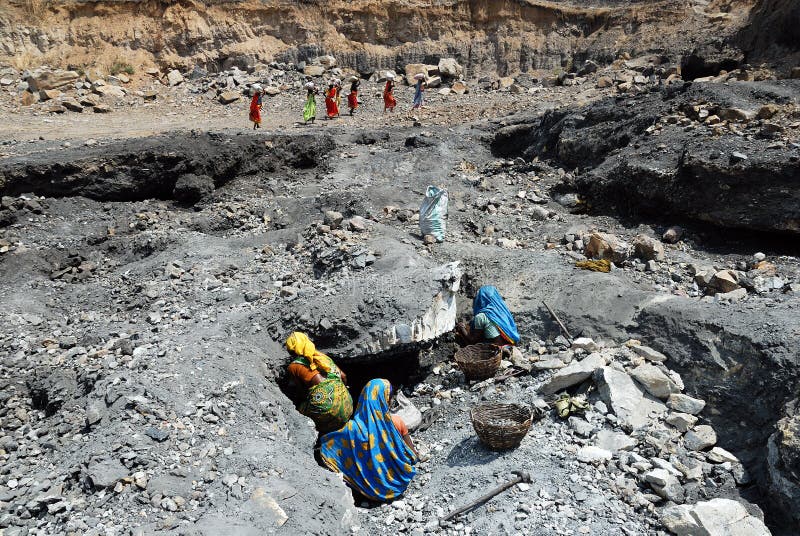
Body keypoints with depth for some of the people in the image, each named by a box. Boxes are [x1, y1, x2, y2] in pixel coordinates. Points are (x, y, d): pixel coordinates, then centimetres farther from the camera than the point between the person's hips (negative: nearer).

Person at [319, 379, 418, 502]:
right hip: (398, 484, 1)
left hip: (373, 488, 0)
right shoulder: (397, 422, -22)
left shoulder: (353, 428, -23)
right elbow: (413, 456, -10)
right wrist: (415, 456, 13)